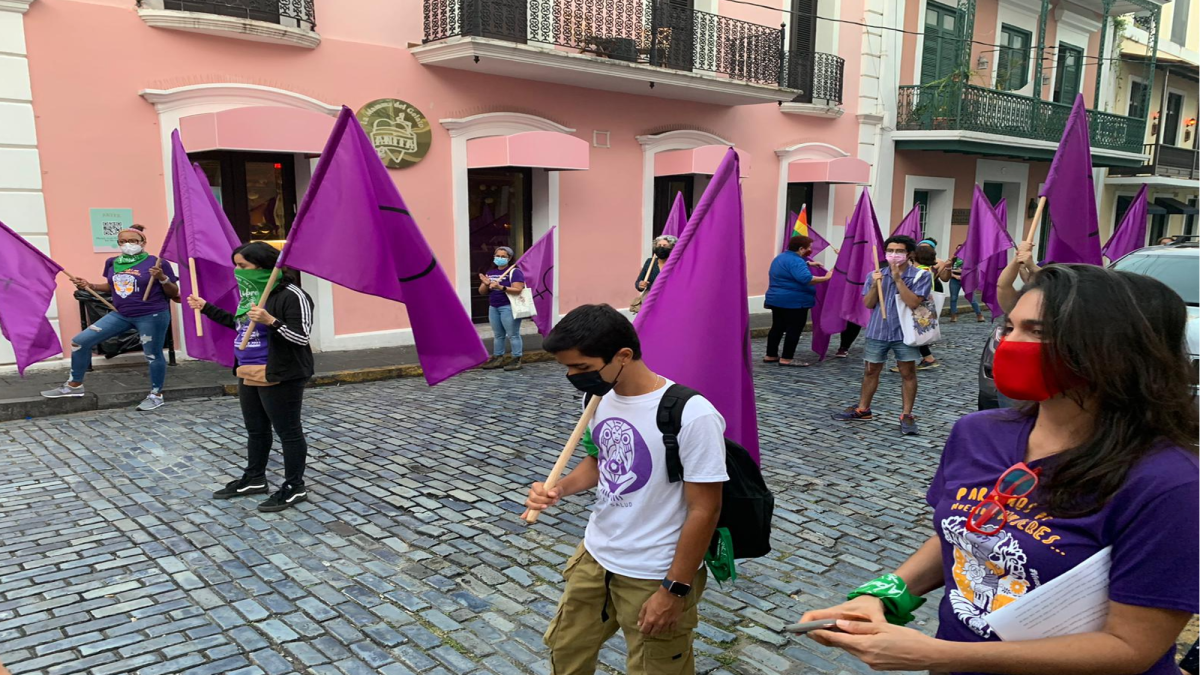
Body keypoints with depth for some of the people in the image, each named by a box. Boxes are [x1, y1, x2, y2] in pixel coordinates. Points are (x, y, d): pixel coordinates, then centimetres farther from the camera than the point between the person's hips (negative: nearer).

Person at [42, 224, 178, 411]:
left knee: (152, 355, 2)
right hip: (120, 315, 6)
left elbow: (174, 294, -6)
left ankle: (156, 395, 21)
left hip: (152, 316, -6)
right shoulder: (112, 263, 7)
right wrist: (89, 286, 8)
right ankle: (75, 385, 19)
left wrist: (162, 278, -24)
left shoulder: (157, 263, -9)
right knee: (80, 341, 5)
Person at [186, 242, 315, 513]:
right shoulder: (250, 292, 10)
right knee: (255, 430, 20)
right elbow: (238, 323, 27)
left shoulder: (291, 296, -17)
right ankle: (254, 479, 35)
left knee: (288, 431, 1)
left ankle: (295, 487, 12)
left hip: (280, 377, -9)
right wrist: (206, 308, 26)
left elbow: (302, 337, -21)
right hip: (248, 375, 9)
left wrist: (270, 321, -32)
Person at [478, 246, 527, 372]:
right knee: (498, 334, 13)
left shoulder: (514, 272, -7)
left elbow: (518, 290, -18)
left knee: (512, 334, -5)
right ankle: (498, 358, 19)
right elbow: (482, 292, 15)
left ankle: (517, 359, -1)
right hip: (493, 307, 7)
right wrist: (486, 284, -7)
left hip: (509, 307, -7)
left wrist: (501, 287, -27)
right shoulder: (490, 273, 14)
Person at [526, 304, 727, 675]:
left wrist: (675, 589, -16)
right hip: (593, 557, 7)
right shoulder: (599, 399, -5)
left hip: (654, 576, -6)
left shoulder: (692, 415, -27)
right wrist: (558, 489, -8)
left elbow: (704, 510, -21)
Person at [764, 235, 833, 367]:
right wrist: (825, 278, -22)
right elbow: (806, 279, -29)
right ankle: (786, 359, -5)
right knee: (794, 330, -4)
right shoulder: (796, 261, -18)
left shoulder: (780, 258, 14)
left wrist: (808, 264, 34)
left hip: (776, 299, 10)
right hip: (794, 301, -10)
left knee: (777, 328, 13)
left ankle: (771, 356, 17)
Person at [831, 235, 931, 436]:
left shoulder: (921, 276, -7)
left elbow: (913, 303, -19)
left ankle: (907, 415, 12)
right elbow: (868, 304, 1)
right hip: (878, 331, 3)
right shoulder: (876, 275, 3)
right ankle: (862, 409, 25)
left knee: (908, 373, 2)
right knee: (871, 371, 13)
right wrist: (874, 285, -16)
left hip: (905, 332, -3)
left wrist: (898, 279, -21)